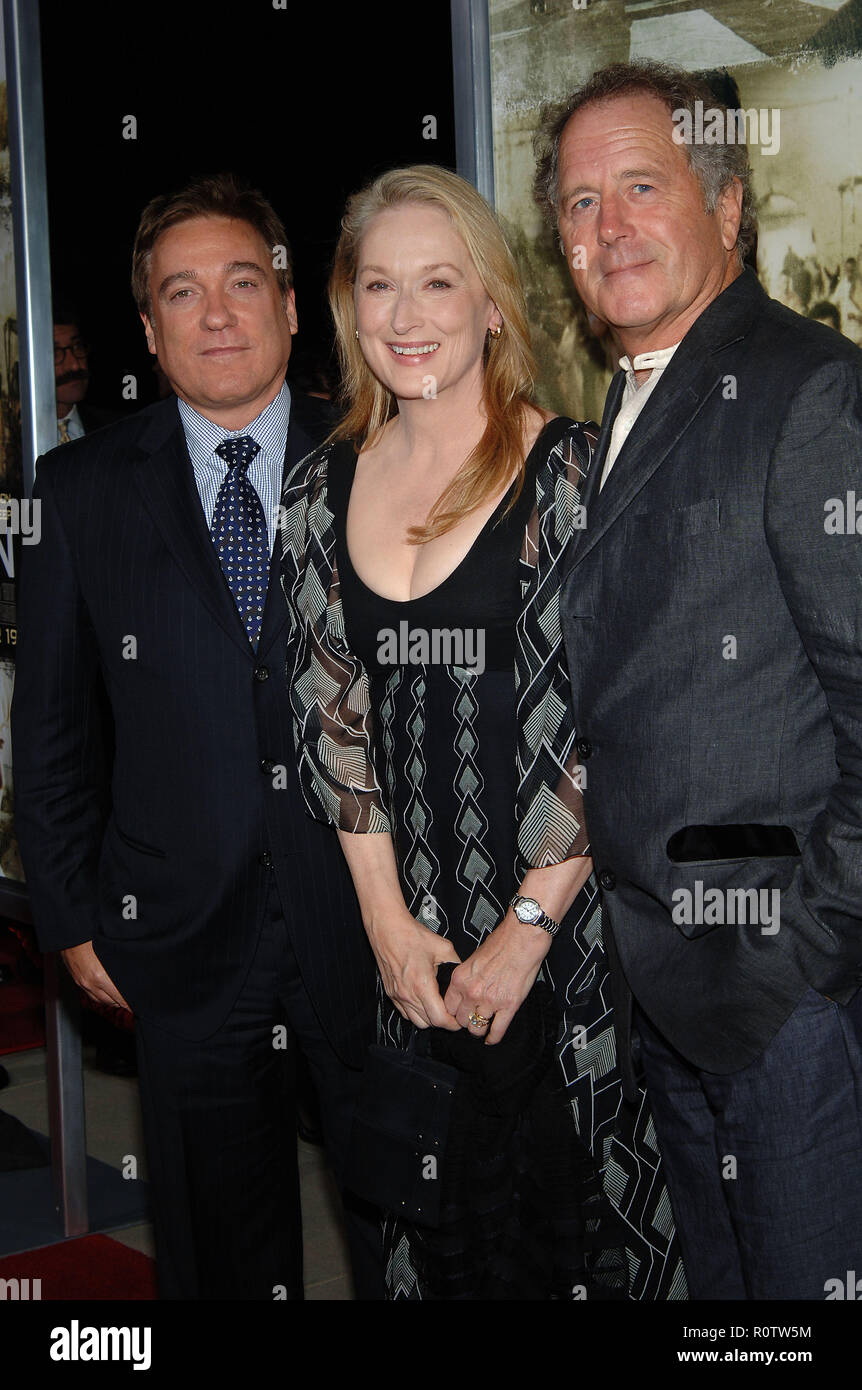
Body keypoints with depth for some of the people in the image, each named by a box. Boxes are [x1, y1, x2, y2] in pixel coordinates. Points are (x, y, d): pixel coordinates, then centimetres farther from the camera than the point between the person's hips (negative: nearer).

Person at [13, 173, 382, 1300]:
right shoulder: (84, 488, 1)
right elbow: (50, 721, 5)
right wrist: (72, 914, 2)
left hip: (370, 921, 0)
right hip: (185, 942, 1)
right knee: (220, 1250, 15)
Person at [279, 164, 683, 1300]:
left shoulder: (570, 471, -9)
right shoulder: (325, 487, 5)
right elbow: (329, 707, 5)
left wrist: (528, 927, -13)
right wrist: (387, 917, -2)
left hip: (563, 913, -4)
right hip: (406, 920, 4)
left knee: (571, 1206, 7)